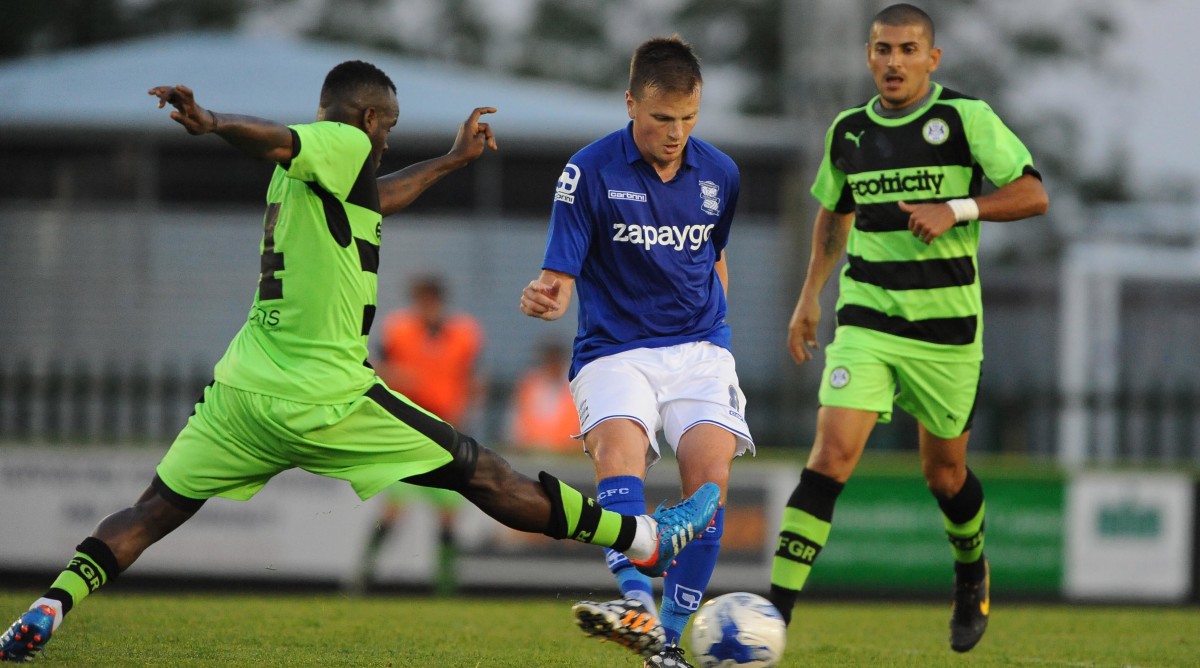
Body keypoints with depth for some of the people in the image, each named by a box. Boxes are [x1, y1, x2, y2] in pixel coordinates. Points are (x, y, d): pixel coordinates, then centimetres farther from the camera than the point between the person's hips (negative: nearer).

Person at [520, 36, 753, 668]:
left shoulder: (719, 174, 5)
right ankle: (636, 602, -50)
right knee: (618, 445, -32)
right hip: (614, 349, -3)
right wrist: (544, 298, -31)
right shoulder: (590, 172, -7)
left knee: (709, 466, -21)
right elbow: (560, 278, -9)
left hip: (699, 348, 3)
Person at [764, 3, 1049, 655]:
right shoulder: (848, 131, 6)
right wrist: (810, 296, 19)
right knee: (831, 454, -16)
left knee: (944, 472, 12)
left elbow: (1033, 193, -9)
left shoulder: (967, 118, -6)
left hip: (947, 324, -1)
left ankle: (972, 573, 45)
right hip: (866, 318, 1)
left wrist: (956, 210, -21)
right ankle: (775, 613, -20)